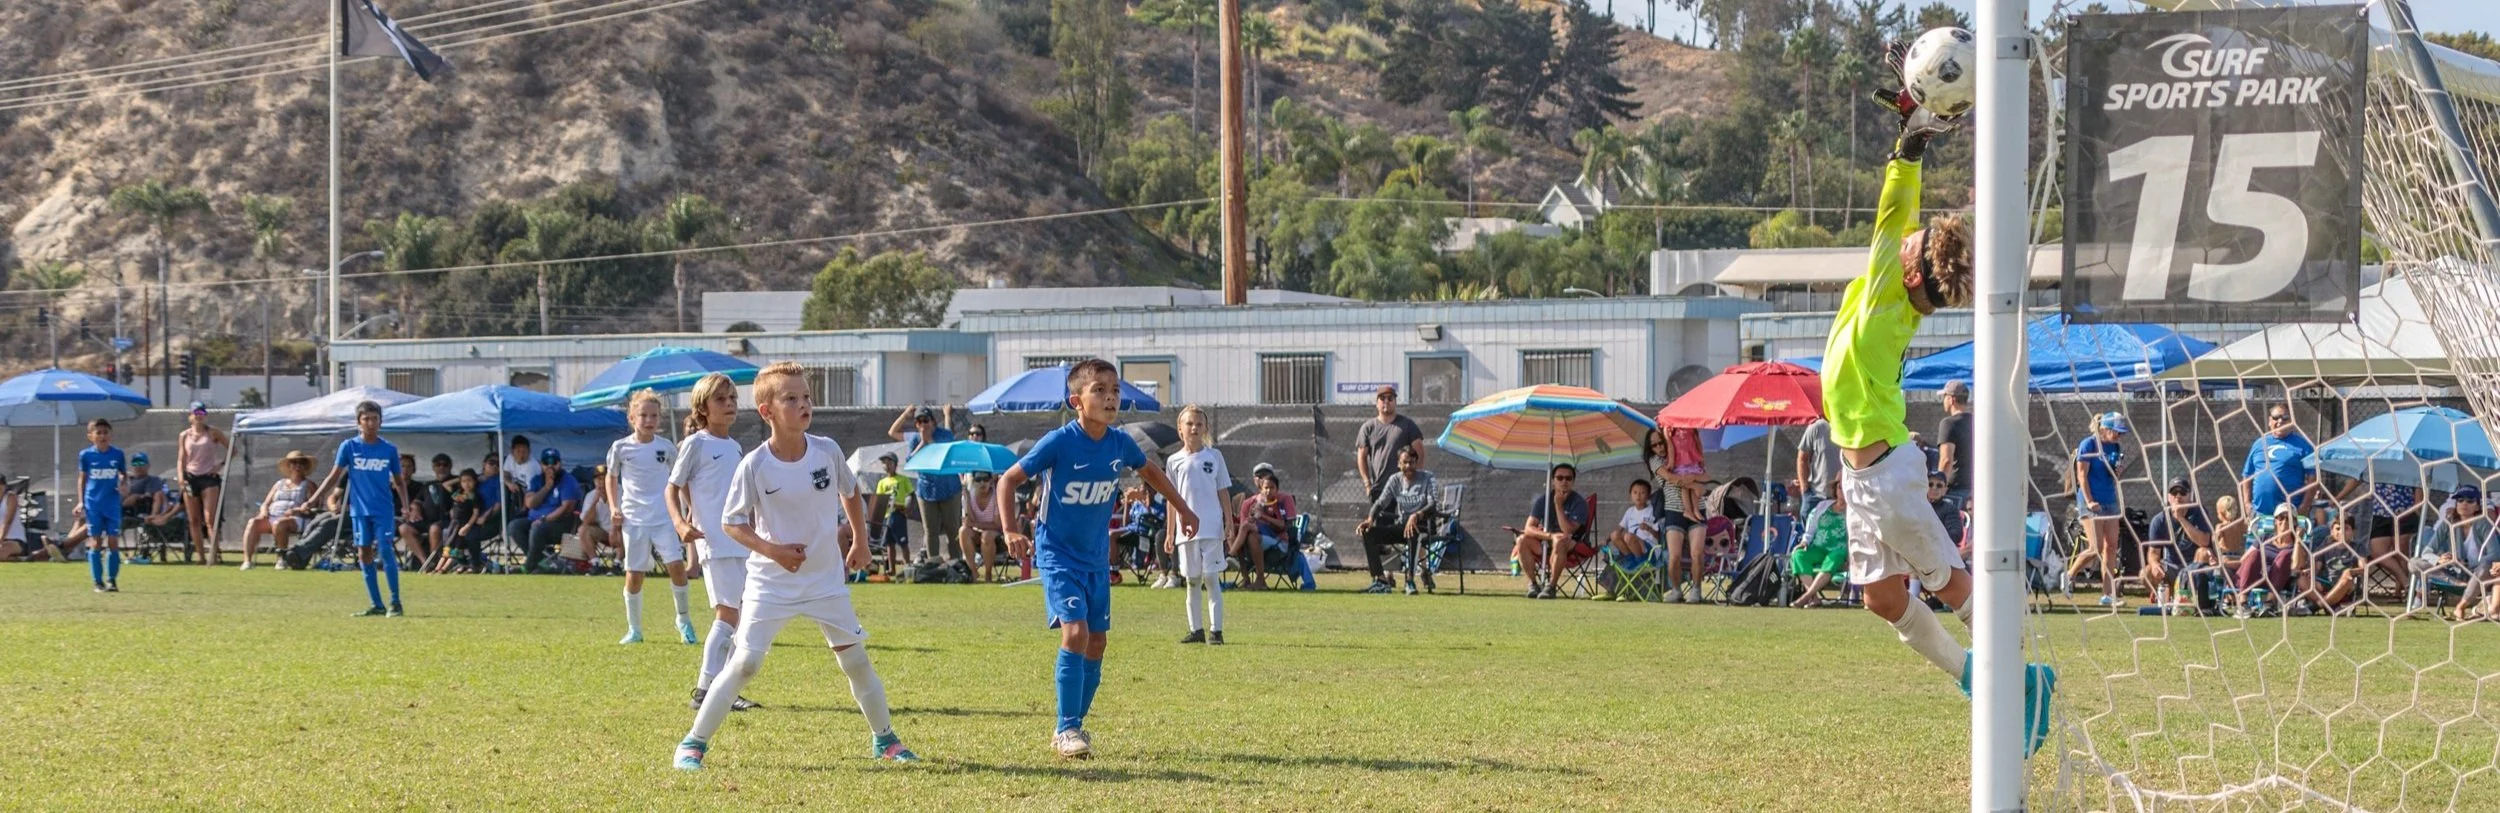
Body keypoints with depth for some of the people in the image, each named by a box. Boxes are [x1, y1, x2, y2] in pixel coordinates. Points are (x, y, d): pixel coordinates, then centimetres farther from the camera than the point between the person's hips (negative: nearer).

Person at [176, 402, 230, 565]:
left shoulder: (212, 433, 4)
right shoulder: (184, 436, 11)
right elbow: (181, 459, 10)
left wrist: (221, 465, -5)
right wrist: (181, 477, -5)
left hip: (209, 477, -3)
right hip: (191, 478, 3)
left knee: (210, 519, -14)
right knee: (194, 520, 1)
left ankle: (215, 553, -21)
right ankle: (202, 556, 5)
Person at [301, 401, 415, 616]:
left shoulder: (389, 450, 2)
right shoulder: (349, 446, 1)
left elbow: (398, 481, 10)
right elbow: (334, 477, 4)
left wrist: (406, 506, -3)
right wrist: (313, 500, -2)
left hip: (383, 510, -1)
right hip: (359, 510, 2)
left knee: (385, 550, -12)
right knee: (364, 554, 2)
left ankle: (395, 603, -6)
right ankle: (377, 605, 9)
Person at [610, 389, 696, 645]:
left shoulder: (666, 446, 4)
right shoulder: (620, 448, 0)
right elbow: (611, 478, 14)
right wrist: (614, 508, 2)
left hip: (664, 517, 0)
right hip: (634, 519, 0)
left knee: (676, 565, -14)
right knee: (634, 574, 1)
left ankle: (684, 619, 5)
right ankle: (634, 629, 15)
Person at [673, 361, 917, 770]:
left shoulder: (827, 451, -7)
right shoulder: (754, 466, -16)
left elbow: (849, 491, 14)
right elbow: (731, 523, -9)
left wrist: (860, 541, 16)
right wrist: (772, 549, -21)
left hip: (827, 579, 3)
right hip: (771, 583, -3)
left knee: (856, 660, 7)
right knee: (745, 663, -9)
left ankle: (884, 739, 24)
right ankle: (694, 742, 0)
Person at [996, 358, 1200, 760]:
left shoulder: (1121, 444, -3)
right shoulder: (1059, 443, -19)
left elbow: (1151, 472, 19)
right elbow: (1009, 480, -12)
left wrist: (1182, 509, 26)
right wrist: (1011, 531, -23)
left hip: (1096, 558, 6)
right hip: (1058, 556, -6)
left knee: (1097, 641, 7)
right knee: (1075, 632, -20)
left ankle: (1073, 727, 22)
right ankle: (1067, 730, -14)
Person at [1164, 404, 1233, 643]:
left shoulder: (1214, 456, 4)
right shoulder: (1174, 461, 6)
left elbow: (1222, 493, 6)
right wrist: (1169, 533, 8)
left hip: (1211, 528, -2)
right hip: (1186, 530, 2)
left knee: (1211, 579, -5)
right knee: (1191, 581, 6)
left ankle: (1216, 630, -4)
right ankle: (1196, 630, 11)